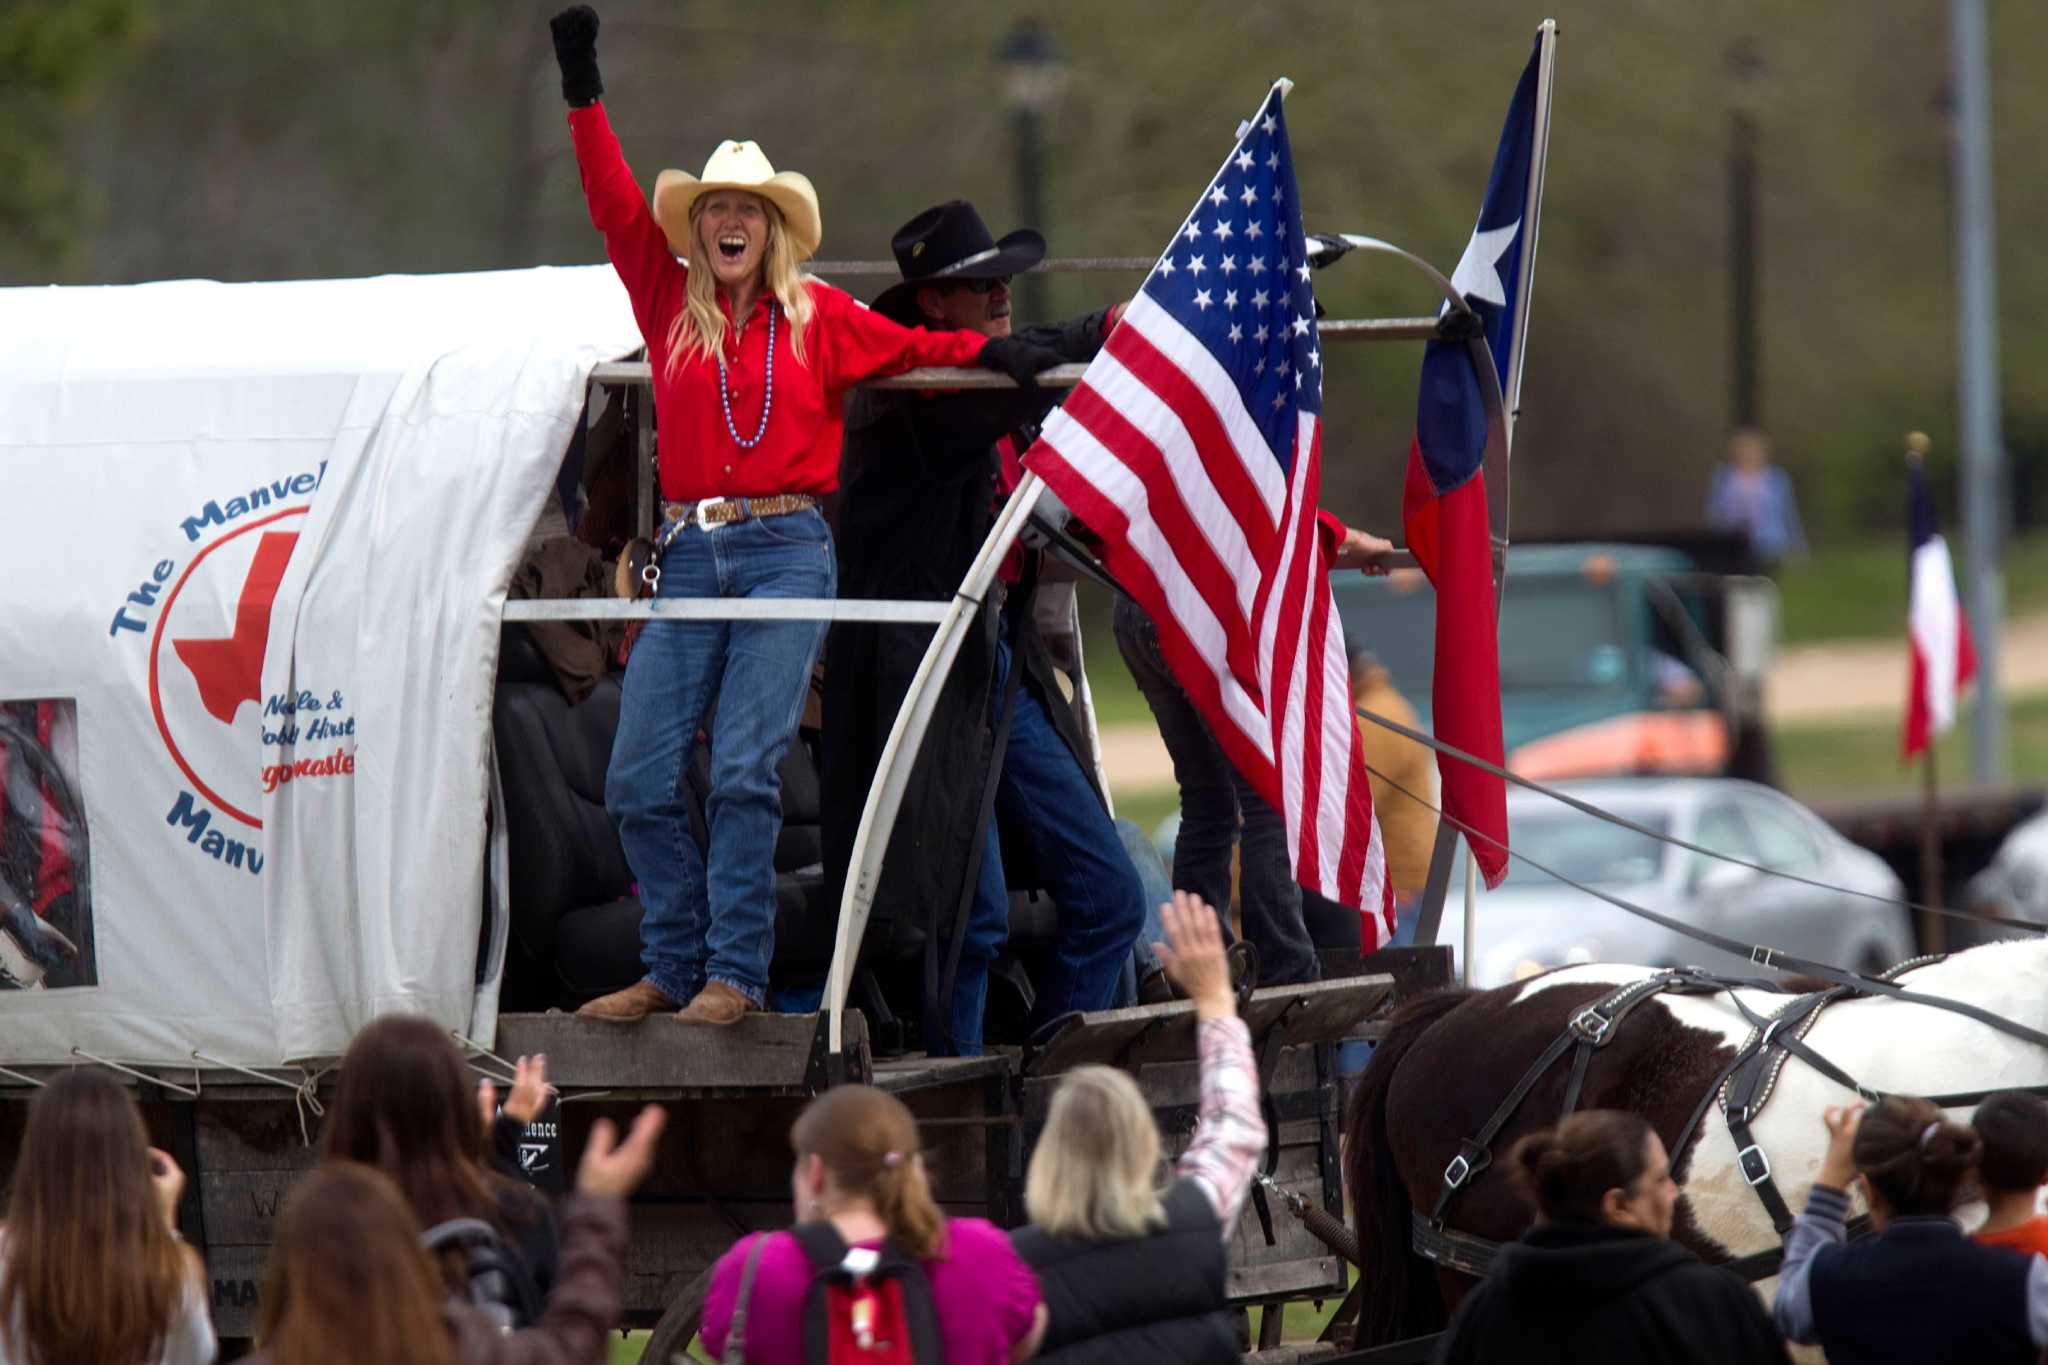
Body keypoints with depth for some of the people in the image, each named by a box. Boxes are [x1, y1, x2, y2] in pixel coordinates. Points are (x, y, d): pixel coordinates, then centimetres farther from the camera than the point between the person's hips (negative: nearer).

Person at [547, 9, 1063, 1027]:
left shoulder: (817, 318, 8)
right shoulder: (670, 304, 12)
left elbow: (909, 346, 16)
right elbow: (616, 206, 8)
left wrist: (1001, 355, 4)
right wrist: (583, 91, 3)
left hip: (786, 554, -3)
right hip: (691, 557, 3)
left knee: (745, 770, -11)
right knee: (640, 780, -3)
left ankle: (735, 973, -7)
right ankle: (674, 968, 8)